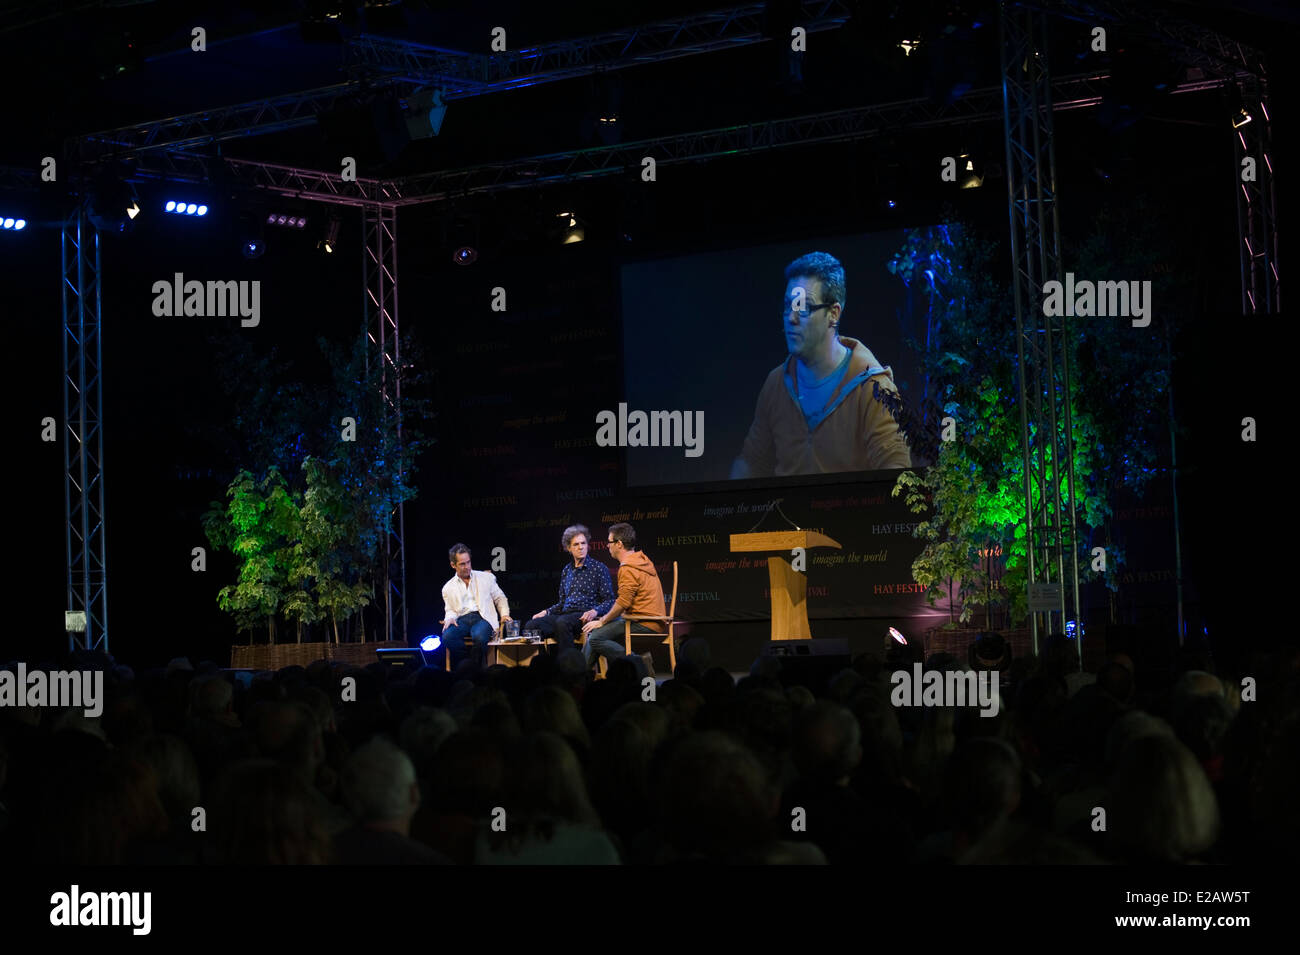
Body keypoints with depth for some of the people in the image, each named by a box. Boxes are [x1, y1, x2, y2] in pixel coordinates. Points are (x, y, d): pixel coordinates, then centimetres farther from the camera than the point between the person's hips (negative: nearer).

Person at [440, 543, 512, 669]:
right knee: (447, 636, -34)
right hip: (462, 620, 2)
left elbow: (500, 598, 19)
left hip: (482, 617, -1)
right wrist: (450, 618, -6)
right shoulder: (448, 588, 19)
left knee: (479, 636, -39)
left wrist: (505, 615, 2)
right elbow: (450, 610, 18)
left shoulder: (486, 578, 16)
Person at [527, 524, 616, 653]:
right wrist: (546, 612, 10)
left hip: (584, 616, -6)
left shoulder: (599, 568, 5)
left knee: (562, 622, -39)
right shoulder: (567, 571, 23)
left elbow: (609, 600, -1)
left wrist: (594, 611, -20)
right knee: (532, 625, -20)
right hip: (565, 614, 6)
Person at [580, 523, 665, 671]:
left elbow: (623, 603, -21)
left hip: (646, 626, -10)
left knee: (596, 638, -19)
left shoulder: (628, 569, -16)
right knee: (593, 630, 16)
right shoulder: (643, 561, 17)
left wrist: (602, 622, -8)